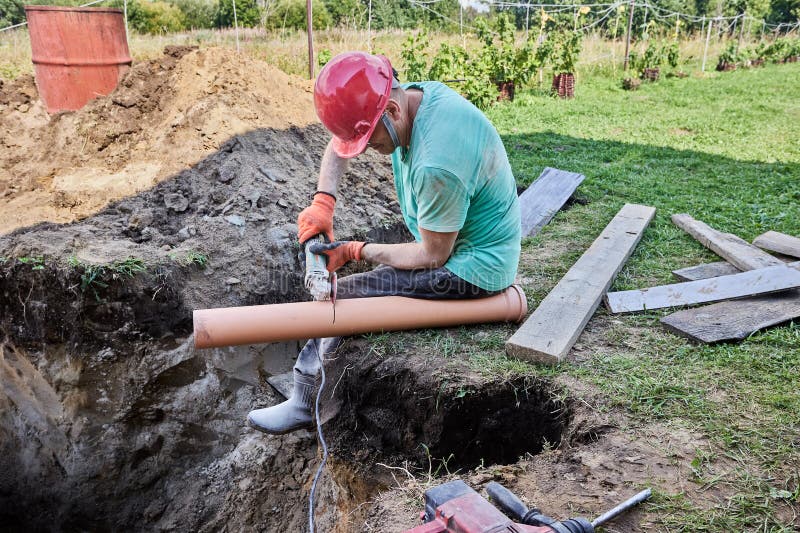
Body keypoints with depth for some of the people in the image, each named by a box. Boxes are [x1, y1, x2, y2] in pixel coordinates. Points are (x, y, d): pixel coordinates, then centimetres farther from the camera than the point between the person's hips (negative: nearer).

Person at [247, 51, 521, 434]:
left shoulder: (437, 165, -34)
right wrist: (323, 200, -8)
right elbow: (340, 144, 8)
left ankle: (306, 407, 11)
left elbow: (434, 256, -21)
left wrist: (357, 252, -12)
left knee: (338, 296, -8)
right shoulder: (409, 96, -6)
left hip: (469, 268, -9)